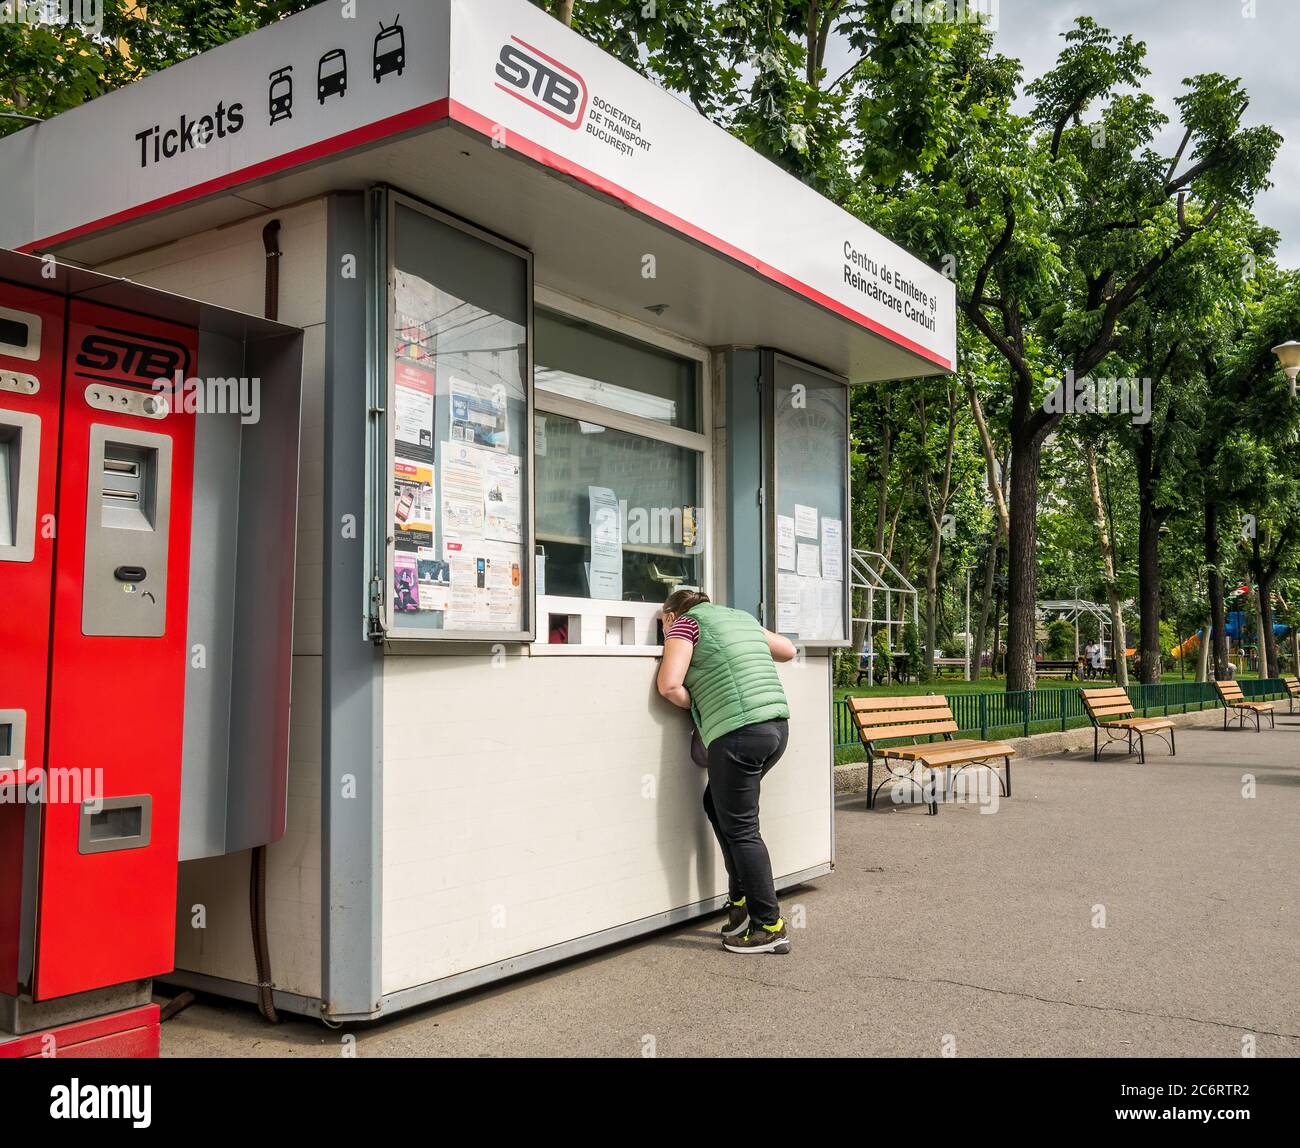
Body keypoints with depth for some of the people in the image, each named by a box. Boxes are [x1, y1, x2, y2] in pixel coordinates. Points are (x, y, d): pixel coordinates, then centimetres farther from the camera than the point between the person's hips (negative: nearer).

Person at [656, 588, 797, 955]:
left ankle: (770, 926, 4)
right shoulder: (741, 617, 22)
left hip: (738, 733, -8)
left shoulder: (686, 622, 3)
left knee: (740, 829, 1)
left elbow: (669, 684, -10)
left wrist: (696, 705, 7)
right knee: (718, 805, 21)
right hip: (777, 726, 8)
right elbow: (788, 649, 33)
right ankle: (743, 901, 21)